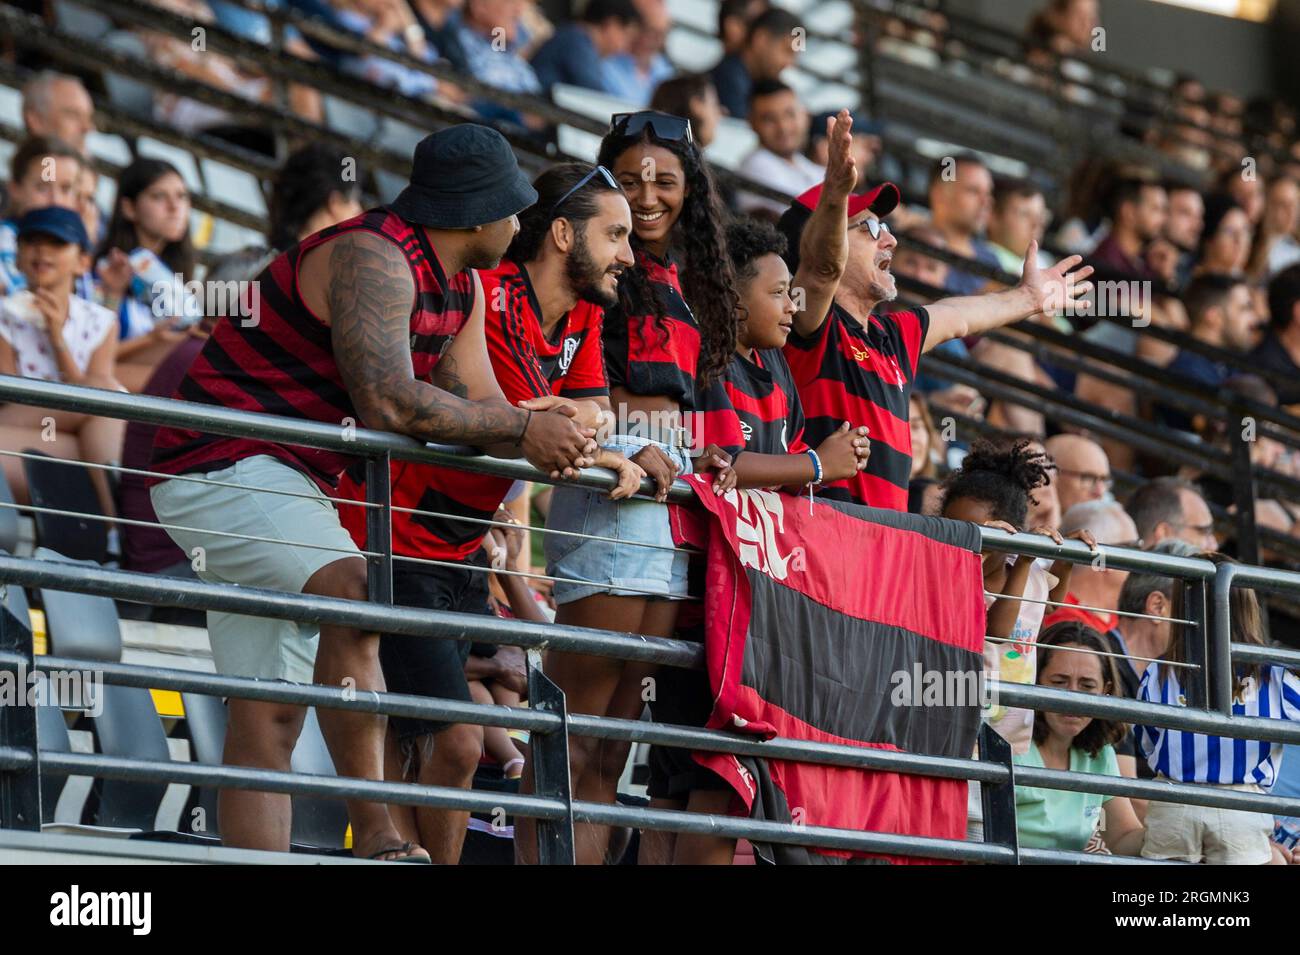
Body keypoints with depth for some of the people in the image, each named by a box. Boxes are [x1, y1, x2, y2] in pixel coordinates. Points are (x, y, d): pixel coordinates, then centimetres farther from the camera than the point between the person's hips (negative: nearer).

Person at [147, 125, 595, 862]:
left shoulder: (461, 289, 12)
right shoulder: (373, 259, -20)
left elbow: (479, 408, 10)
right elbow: (387, 400, -31)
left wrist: (577, 451, -8)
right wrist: (522, 428, -24)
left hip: (293, 489, 11)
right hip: (223, 469, -11)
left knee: (270, 718, 4)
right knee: (356, 599, -30)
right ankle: (376, 840, -33)